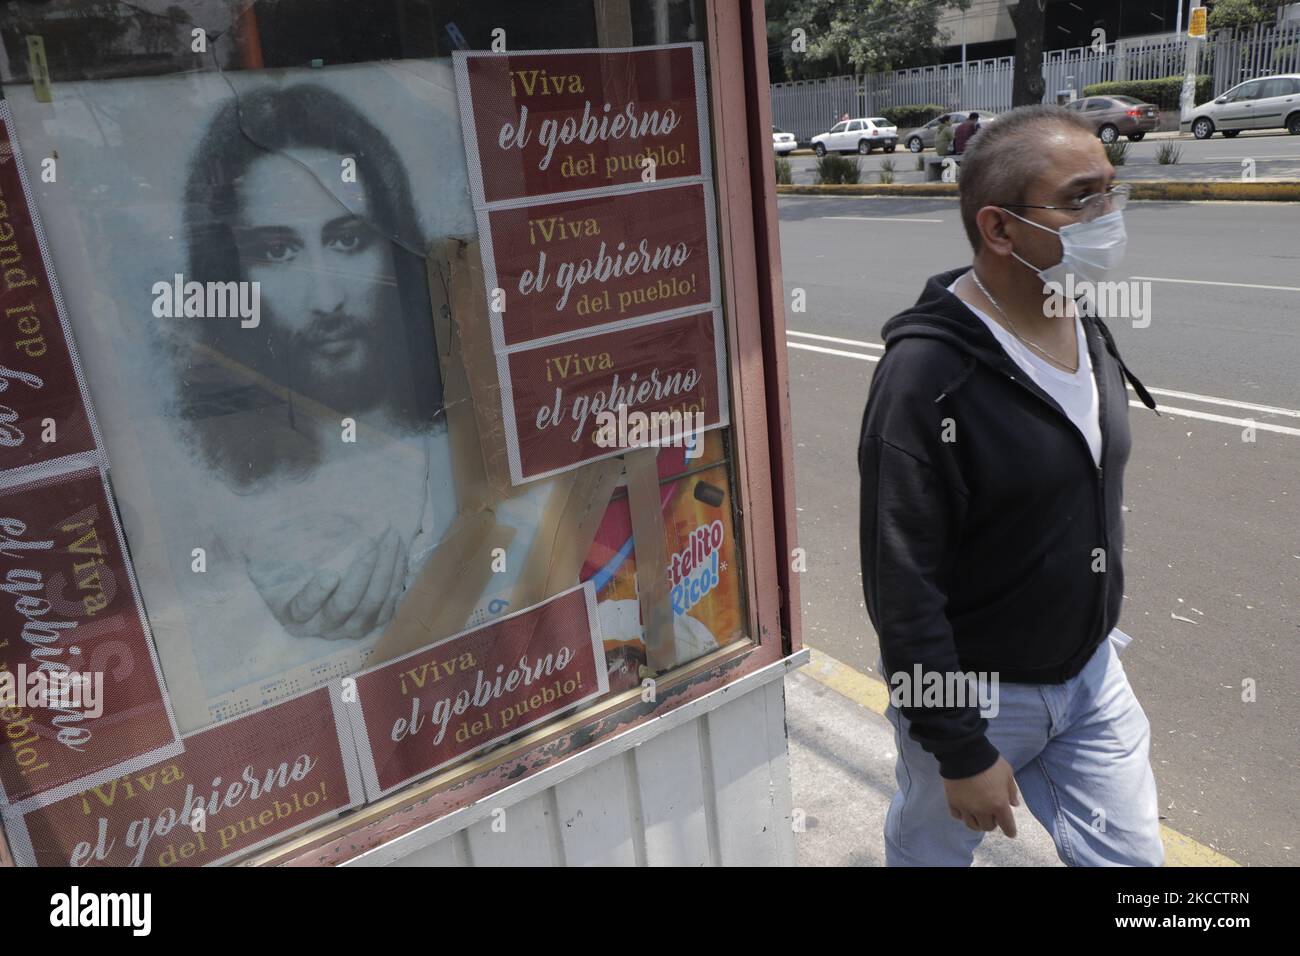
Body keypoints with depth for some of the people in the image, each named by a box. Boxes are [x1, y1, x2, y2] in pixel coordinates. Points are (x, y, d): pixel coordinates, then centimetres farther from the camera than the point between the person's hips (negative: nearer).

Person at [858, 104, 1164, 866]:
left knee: (1129, 855, 16)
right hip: (975, 690, -6)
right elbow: (902, 584, -25)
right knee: (932, 848, 18)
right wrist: (960, 750, -19)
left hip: (1091, 673, 7)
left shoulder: (1091, 333, 0)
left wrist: (1098, 624, 19)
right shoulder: (929, 373, -26)